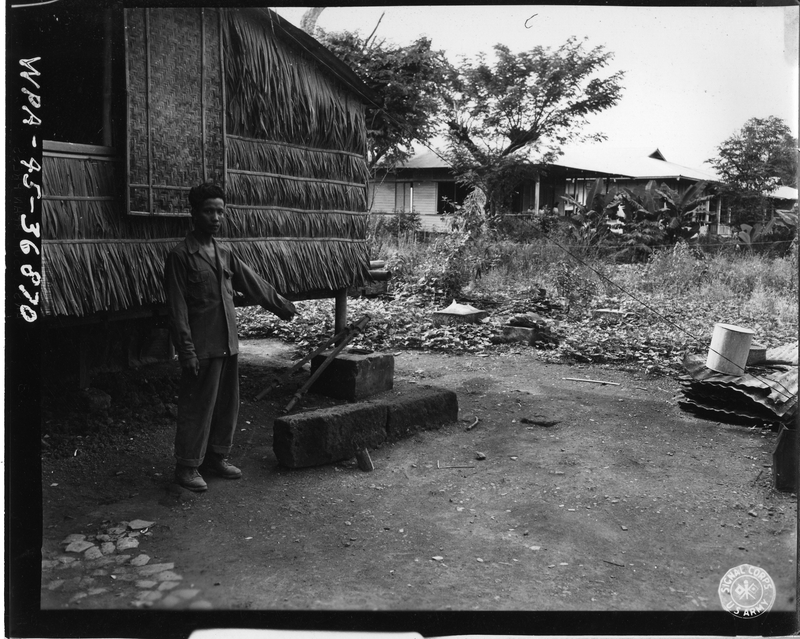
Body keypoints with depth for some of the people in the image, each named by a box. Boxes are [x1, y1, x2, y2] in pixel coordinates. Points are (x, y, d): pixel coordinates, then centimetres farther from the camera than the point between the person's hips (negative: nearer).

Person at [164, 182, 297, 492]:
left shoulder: (224, 254, 11)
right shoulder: (180, 256, -10)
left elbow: (253, 283, 23)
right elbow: (177, 308, -13)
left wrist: (283, 306, 29)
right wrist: (187, 351, -17)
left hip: (228, 344, 7)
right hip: (202, 347, -7)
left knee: (227, 404, 13)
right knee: (197, 407, 0)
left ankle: (217, 456, 28)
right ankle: (187, 466, 13)